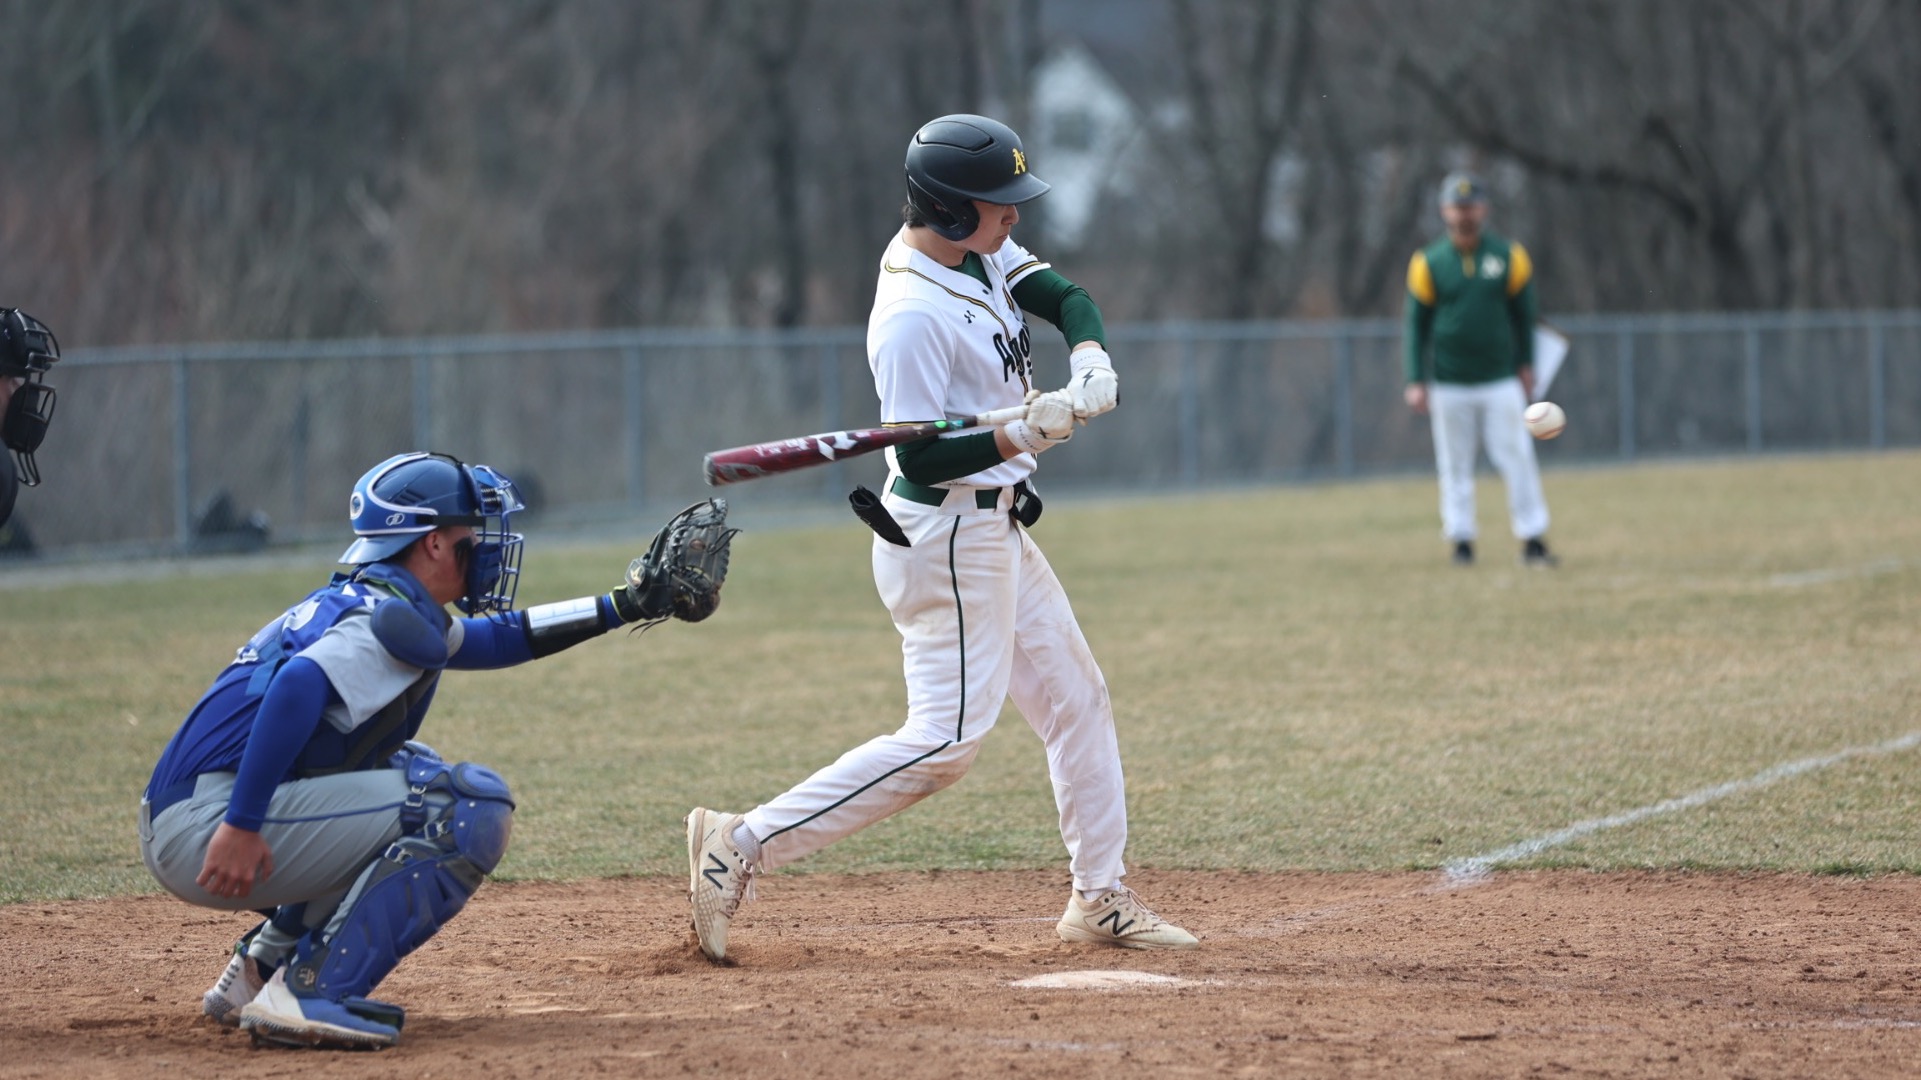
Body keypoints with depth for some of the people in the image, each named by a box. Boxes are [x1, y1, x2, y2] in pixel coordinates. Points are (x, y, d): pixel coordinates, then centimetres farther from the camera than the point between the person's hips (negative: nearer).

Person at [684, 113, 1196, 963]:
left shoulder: (979, 252, 2)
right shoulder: (913, 315, -24)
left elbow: (1065, 297, 9)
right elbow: (921, 458, -24)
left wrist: (1091, 361, -11)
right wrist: (1031, 431, -31)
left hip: (994, 532, 10)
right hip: (947, 538, -10)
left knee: (1076, 700, 16)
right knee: (945, 740, -14)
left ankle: (1100, 899, 25)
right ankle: (742, 845, -12)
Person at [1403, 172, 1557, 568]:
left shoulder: (1509, 256, 2)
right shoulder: (1428, 263, 0)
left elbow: (1523, 315, 11)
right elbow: (1416, 325, 3)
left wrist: (1525, 365, 8)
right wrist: (1416, 381, -3)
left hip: (1501, 381, 0)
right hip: (1449, 385, 0)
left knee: (1518, 460, -5)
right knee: (1455, 465, 3)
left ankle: (1533, 540, -2)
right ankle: (1461, 541, 10)